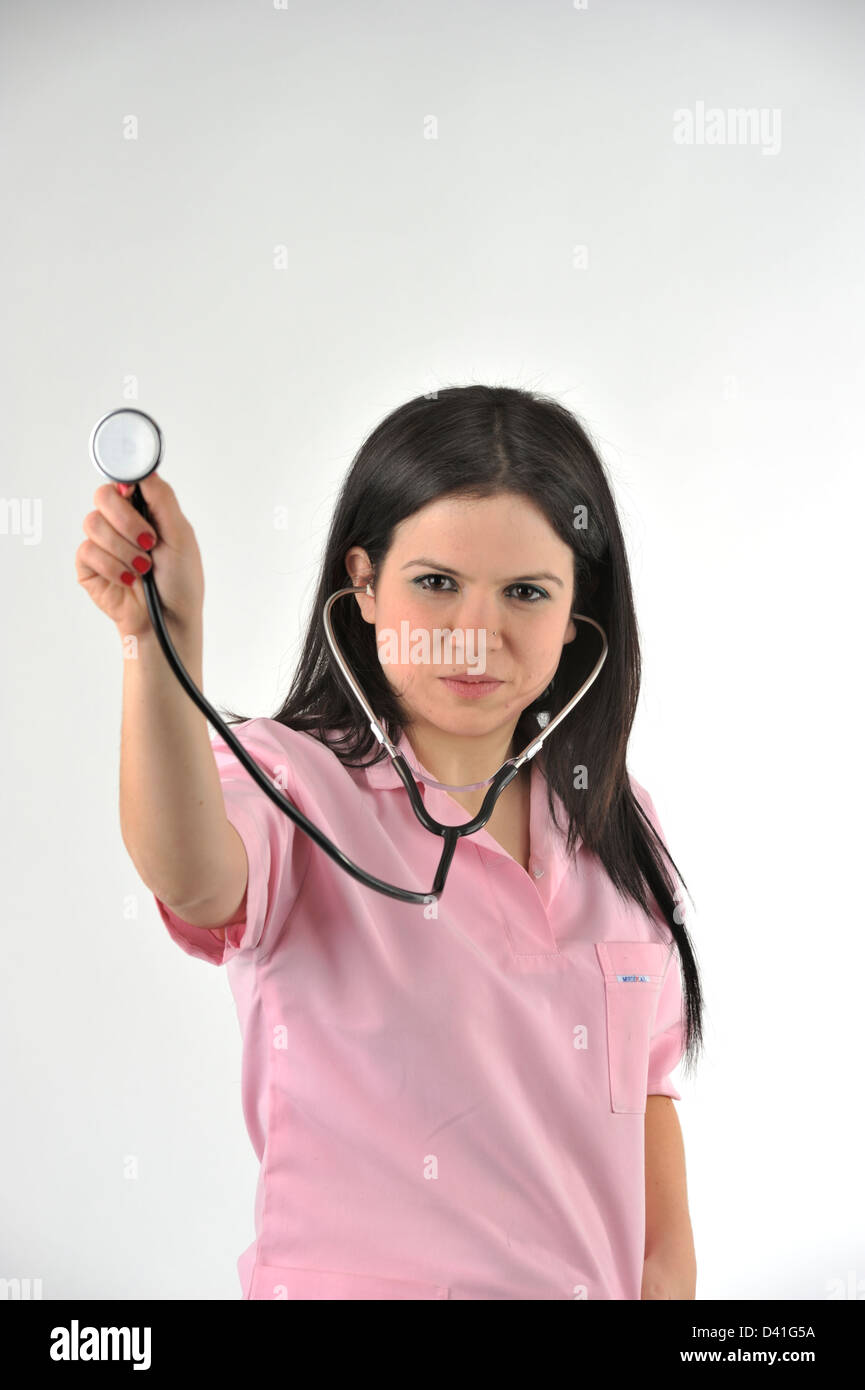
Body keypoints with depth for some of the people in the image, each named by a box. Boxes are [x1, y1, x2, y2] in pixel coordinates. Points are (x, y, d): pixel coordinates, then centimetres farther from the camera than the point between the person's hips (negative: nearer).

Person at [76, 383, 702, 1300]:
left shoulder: (610, 820, 1)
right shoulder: (289, 782, -15)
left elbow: (648, 1082, 7)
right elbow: (190, 877, -39)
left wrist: (668, 1272, 1)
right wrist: (164, 642, -51)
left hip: (599, 1280, 5)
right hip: (353, 1278, -4)